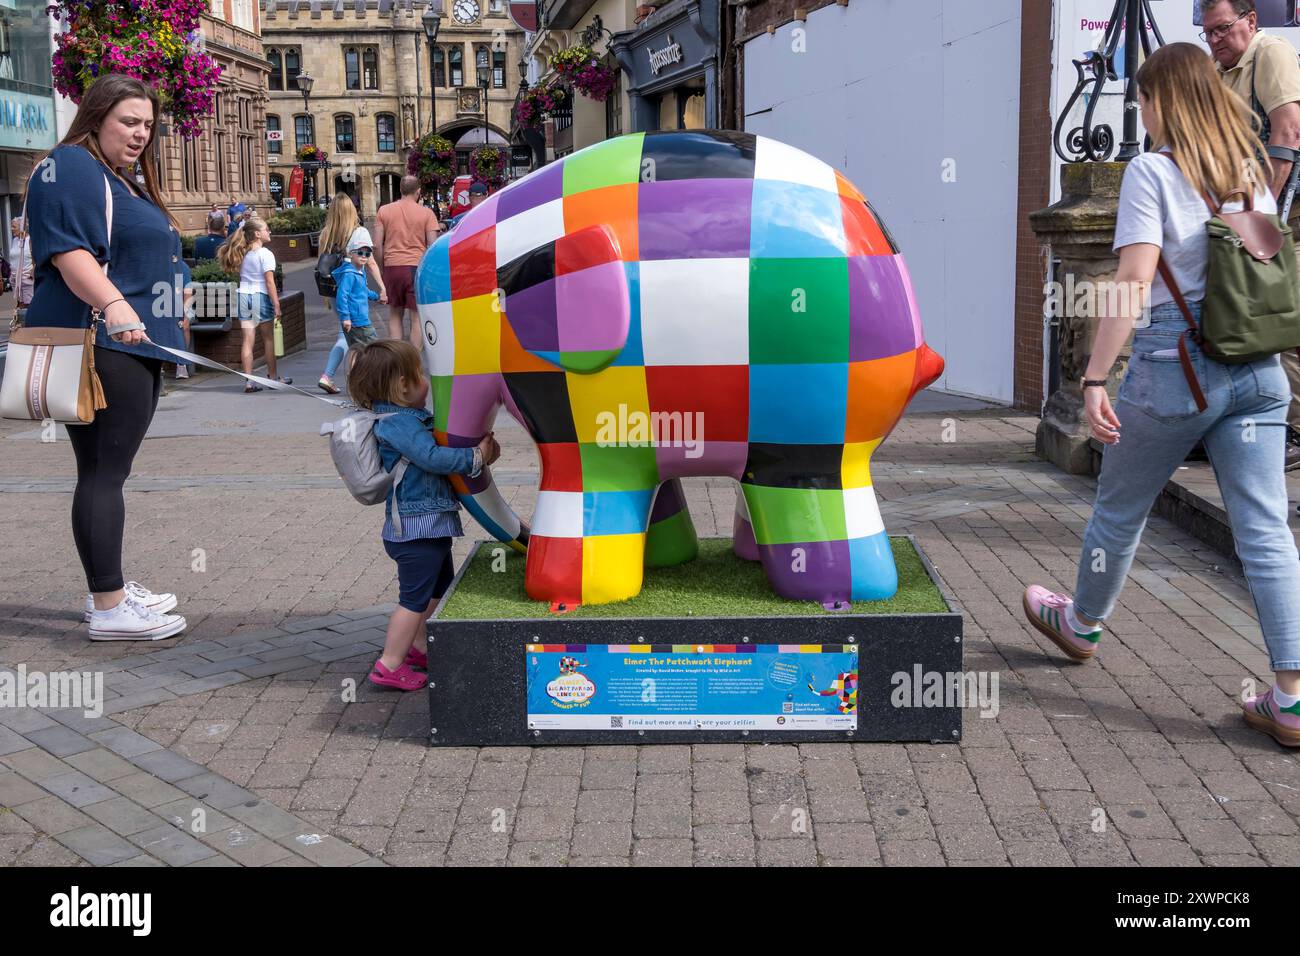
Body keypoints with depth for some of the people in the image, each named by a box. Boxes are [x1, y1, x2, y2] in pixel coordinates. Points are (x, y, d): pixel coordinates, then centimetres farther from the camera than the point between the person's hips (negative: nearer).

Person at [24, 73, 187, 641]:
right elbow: (68, 250, -22)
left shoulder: (124, 181, 23)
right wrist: (112, 305, -36)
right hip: (99, 347, -10)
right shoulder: (71, 168, -9)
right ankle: (108, 609, -6)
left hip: (131, 345, 11)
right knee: (103, 472, -9)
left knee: (108, 471, 14)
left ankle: (109, 588, 22)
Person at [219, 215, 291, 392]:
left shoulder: (243, 254, 9)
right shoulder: (265, 254, -10)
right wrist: (276, 305, -12)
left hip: (243, 296, 5)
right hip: (261, 297, -5)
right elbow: (269, 282, -13)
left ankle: (248, 381, -1)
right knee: (268, 338, 11)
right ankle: (272, 376, 21)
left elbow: (241, 276, 7)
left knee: (247, 340, 2)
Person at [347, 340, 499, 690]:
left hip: (433, 525, 11)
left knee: (439, 589, 24)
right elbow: (432, 457, -29)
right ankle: (389, 665, 0)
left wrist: (481, 446, 4)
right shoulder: (398, 423, -19)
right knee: (415, 598, -6)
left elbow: (447, 442, 20)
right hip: (416, 527, -11)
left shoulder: (411, 418, 14)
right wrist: (476, 457, -20)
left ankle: (419, 648, 35)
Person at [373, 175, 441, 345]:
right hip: (417, 267, -2)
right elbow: (432, 246, -5)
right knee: (417, 317, 3)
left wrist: (382, 268, 12)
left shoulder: (384, 211, 6)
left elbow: (377, 246, 2)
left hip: (392, 267, 2)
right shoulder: (427, 213, -1)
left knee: (394, 315, 15)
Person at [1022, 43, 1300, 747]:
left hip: (1174, 365, -6)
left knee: (1119, 508, 16)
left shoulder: (1151, 172, -9)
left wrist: (1094, 379, -18)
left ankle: (1082, 624, 39)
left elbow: (1134, 282, -17)